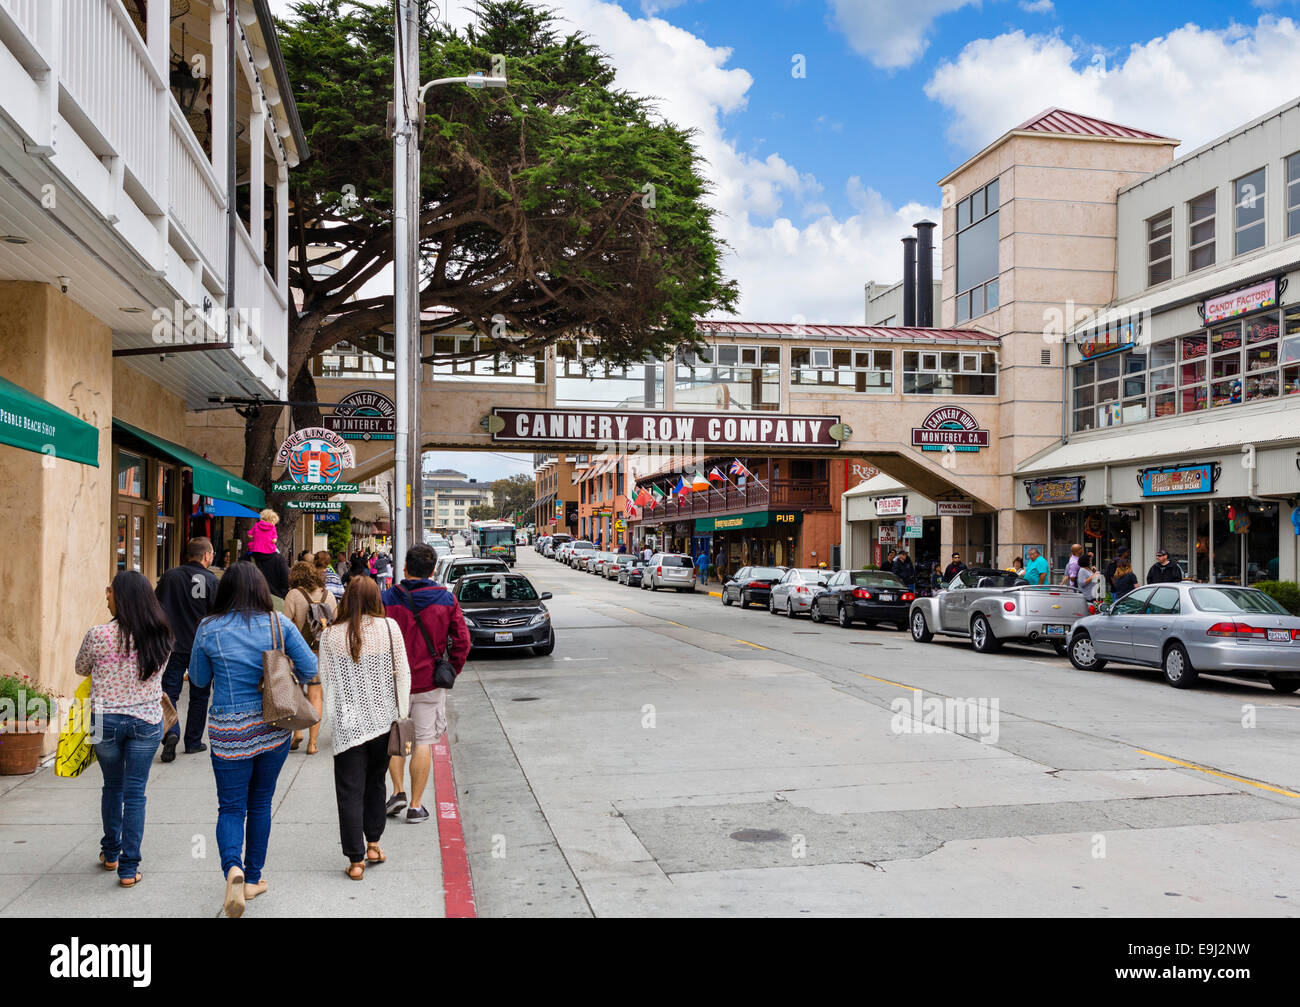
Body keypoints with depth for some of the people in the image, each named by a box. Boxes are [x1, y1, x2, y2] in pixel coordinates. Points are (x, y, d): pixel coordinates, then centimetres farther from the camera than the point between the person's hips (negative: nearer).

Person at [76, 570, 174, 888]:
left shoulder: (98, 635, -14)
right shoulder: (160, 636, -6)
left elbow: (81, 669, 4)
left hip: (106, 720, -1)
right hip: (147, 721, 1)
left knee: (112, 786, 19)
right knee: (135, 793, 6)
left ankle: (111, 852, 35)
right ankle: (129, 868, 8)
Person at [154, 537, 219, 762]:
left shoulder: (169, 576, 0)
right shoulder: (210, 580, -9)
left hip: (173, 646, 2)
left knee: (169, 692, 6)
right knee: (199, 696, 11)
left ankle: (170, 733, -15)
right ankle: (193, 742, 17)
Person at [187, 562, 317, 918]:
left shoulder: (208, 629, -7)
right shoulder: (279, 623, -6)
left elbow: (198, 680, 5)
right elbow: (309, 668, -5)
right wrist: (286, 680, 15)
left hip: (230, 734, -2)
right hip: (274, 729, 2)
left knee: (231, 808, 6)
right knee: (260, 804, 17)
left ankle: (232, 866, -20)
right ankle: (253, 879, 25)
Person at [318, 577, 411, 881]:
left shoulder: (330, 636, -5)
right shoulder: (389, 627, -5)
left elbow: (325, 679, 3)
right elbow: (402, 674, -2)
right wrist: (401, 714, 6)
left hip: (348, 724, -1)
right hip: (383, 719, 1)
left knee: (350, 792, 4)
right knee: (375, 783, 20)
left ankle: (356, 860, 4)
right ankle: (373, 844, 26)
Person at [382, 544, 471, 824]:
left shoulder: (387, 599, -7)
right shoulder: (447, 600, -4)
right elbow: (462, 641, -4)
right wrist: (451, 671, 8)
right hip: (429, 682, 0)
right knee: (423, 741, 6)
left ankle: (398, 791, 12)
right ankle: (415, 806, 9)